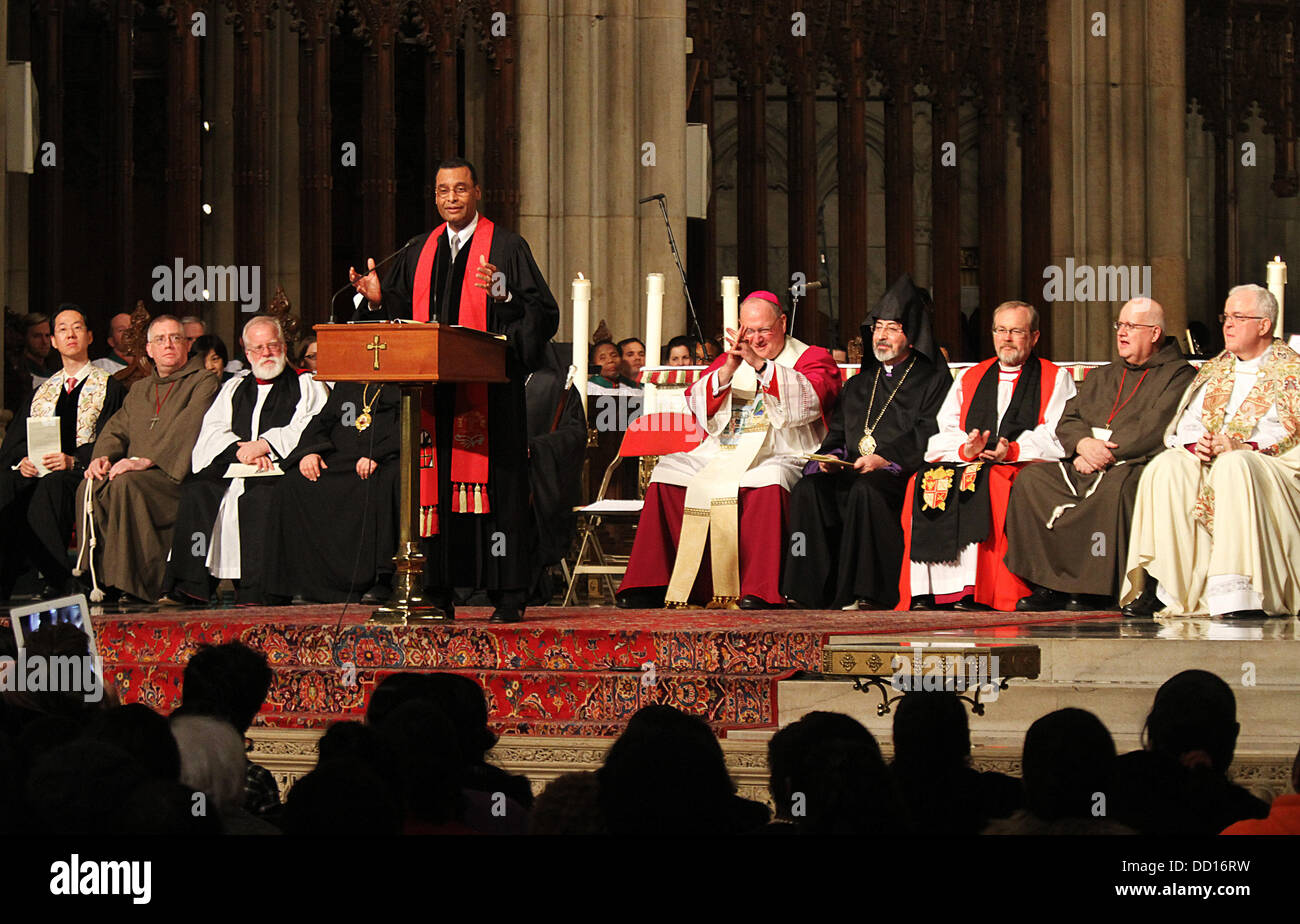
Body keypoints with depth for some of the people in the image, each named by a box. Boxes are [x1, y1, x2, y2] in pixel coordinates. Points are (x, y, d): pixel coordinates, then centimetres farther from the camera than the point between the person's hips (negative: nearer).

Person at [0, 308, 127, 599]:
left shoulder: (108, 387, 12)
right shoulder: (43, 391, 26)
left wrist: (73, 462, -18)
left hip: (80, 471, -4)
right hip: (34, 471, 4)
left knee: (50, 486, -40)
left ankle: (59, 583, -37)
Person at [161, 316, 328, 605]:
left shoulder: (306, 385, 14)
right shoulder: (234, 388, 27)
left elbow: (308, 429, -3)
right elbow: (213, 429, 12)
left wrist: (263, 445, -16)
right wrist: (241, 450, -9)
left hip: (281, 466, -4)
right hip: (232, 466, 4)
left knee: (259, 495, -36)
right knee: (197, 489, -24)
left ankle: (255, 593, -39)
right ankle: (190, 587, -29)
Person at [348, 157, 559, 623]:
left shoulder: (506, 247, 2)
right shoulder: (419, 252, 17)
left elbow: (543, 313, -5)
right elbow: (400, 314, 19)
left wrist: (503, 293, -22)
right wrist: (378, 298, -1)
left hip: (487, 391, -5)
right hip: (432, 393, 5)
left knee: (492, 486, -7)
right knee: (433, 487, 3)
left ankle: (508, 593, -6)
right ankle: (436, 592, 6)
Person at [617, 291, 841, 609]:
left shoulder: (812, 359, 9)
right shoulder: (730, 360, 22)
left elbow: (809, 398, -13)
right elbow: (696, 402, 9)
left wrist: (759, 364, -22)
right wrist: (726, 371, -9)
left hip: (781, 457, -5)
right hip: (722, 456, 5)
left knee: (769, 484, -38)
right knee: (668, 474, -17)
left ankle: (758, 592, -39)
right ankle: (648, 587, -19)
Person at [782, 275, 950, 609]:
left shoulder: (933, 379, 7)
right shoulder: (859, 384, 27)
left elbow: (929, 432, -6)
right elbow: (838, 429, 26)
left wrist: (884, 457, -18)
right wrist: (831, 454, 2)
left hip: (900, 472, -6)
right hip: (851, 469, 6)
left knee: (865, 490, -38)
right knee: (808, 489, -24)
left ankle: (867, 592, -36)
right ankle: (816, 590, -26)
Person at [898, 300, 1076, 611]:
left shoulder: (1056, 379, 13)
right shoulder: (970, 378, 24)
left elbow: (1057, 439, -1)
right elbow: (941, 434, 13)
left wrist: (1013, 450, -17)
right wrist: (965, 449, -10)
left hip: (1024, 467, -4)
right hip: (965, 464, 4)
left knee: (985, 484, -36)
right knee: (925, 483, -26)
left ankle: (974, 592, -39)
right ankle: (926, 592, -31)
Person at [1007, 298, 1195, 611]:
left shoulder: (1178, 375, 5)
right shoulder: (1100, 377, 27)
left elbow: (1153, 429, -9)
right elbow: (1067, 421, 17)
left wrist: (1104, 454, -13)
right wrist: (1084, 444, -7)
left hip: (1136, 464, -6)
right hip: (1081, 467, 6)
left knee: (1116, 484, -40)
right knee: (1031, 479, -18)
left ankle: (1096, 589, -34)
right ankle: (1047, 585, -22)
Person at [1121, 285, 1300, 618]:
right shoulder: (1214, 369, 25)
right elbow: (1187, 419, 15)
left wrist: (1245, 446, -22)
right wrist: (1195, 442, -9)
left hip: (1267, 463, -5)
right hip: (1207, 461, 5)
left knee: (1233, 467, -38)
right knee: (1166, 468, -25)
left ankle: (1237, 593, -42)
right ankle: (1157, 586, -31)